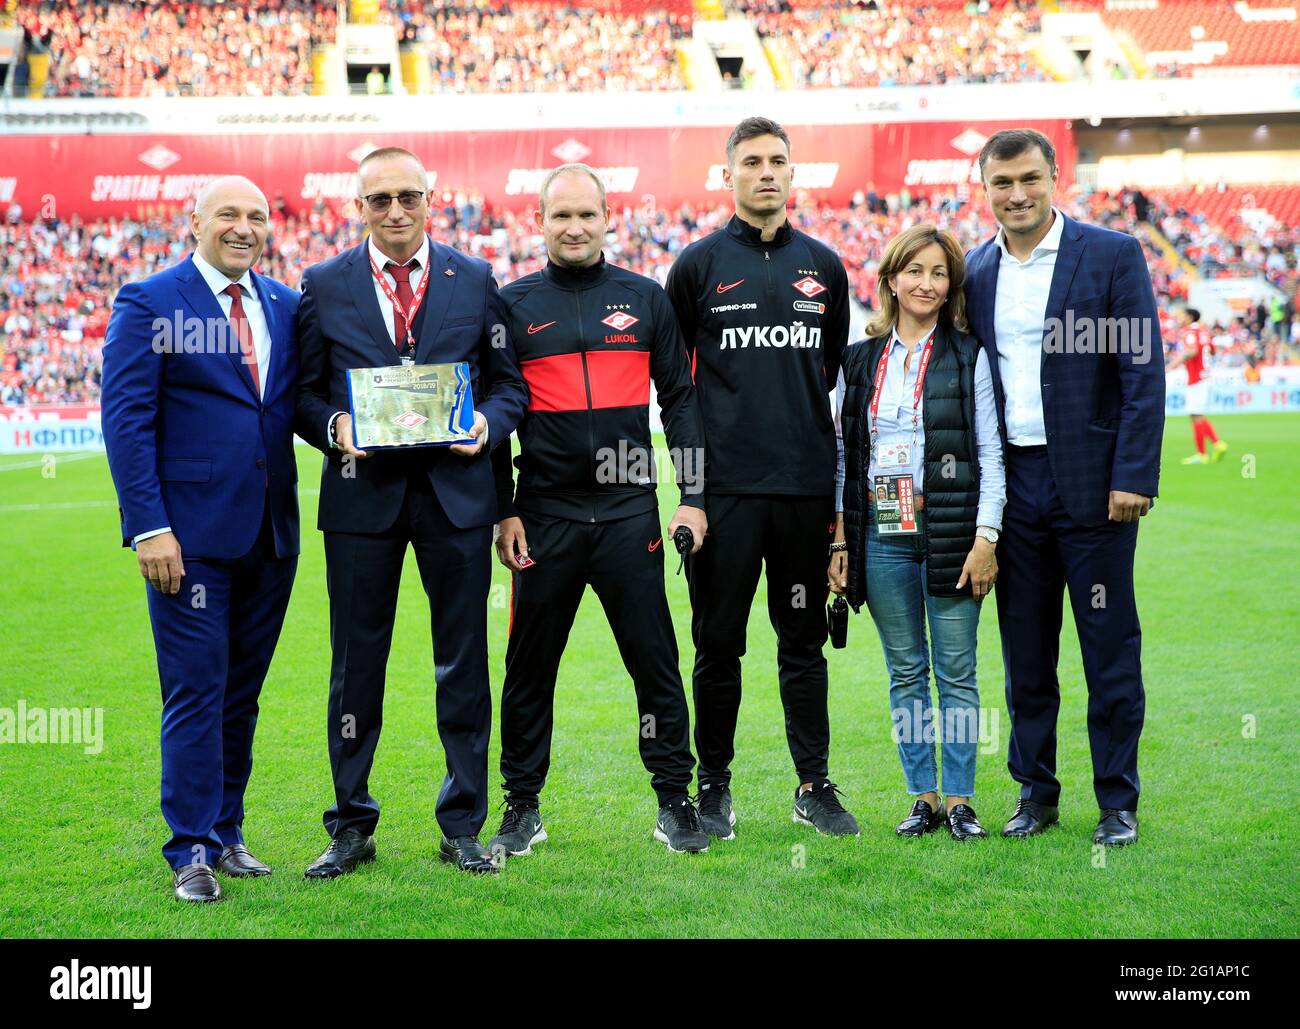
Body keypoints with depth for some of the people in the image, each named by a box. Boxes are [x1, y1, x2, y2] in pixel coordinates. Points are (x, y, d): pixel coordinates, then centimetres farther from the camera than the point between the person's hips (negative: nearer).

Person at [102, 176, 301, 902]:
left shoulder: (287, 306, 11)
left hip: (271, 534, 5)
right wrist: (150, 527, -15)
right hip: (191, 535, -5)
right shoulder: (150, 304, -4)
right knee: (196, 693, -2)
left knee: (242, 694, 12)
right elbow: (126, 420, -8)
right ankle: (192, 852, 6)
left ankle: (226, 834, 23)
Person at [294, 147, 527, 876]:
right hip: (362, 493, 0)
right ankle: (352, 827, 18)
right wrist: (333, 427, -13)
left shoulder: (475, 279, 7)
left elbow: (509, 381, 9)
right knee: (356, 666, 6)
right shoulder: (325, 286, 5)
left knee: (464, 663, 5)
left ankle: (463, 826, 16)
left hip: (456, 490, 0)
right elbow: (303, 391, 7)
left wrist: (489, 423, -11)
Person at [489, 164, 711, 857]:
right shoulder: (513, 305, 5)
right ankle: (522, 810, 17)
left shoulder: (644, 299, 7)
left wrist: (694, 497, 2)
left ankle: (674, 802, 13)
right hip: (544, 515, 0)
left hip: (630, 512, 0)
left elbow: (680, 400, 9)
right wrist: (502, 512, 0)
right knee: (530, 668, 6)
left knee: (655, 662, 2)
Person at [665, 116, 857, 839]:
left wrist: (836, 472, 14)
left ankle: (816, 786, 17)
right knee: (719, 643, 4)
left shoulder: (824, 267, 11)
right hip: (726, 486, -2)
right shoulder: (699, 265, 2)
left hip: (806, 483, 2)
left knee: (804, 642, 9)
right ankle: (714, 786, 15)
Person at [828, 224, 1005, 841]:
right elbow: (845, 457, 11)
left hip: (949, 530, -3)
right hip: (881, 535, 3)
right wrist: (839, 542, 6)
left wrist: (986, 538, -10)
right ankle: (923, 796, 15)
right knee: (905, 673, 8)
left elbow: (991, 452, -2)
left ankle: (959, 799, 9)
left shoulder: (968, 356, 1)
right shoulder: (861, 361, 10)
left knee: (956, 672, 1)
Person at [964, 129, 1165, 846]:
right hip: (1011, 485, 4)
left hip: (1092, 485, -4)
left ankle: (1118, 801, 13)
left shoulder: (1112, 254, -4)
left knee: (1109, 649, 3)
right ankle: (1035, 793, 21)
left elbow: (1144, 373, -7)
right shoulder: (975, 271, 9)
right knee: (1025, 652, 10)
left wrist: (1134, 478, -13)